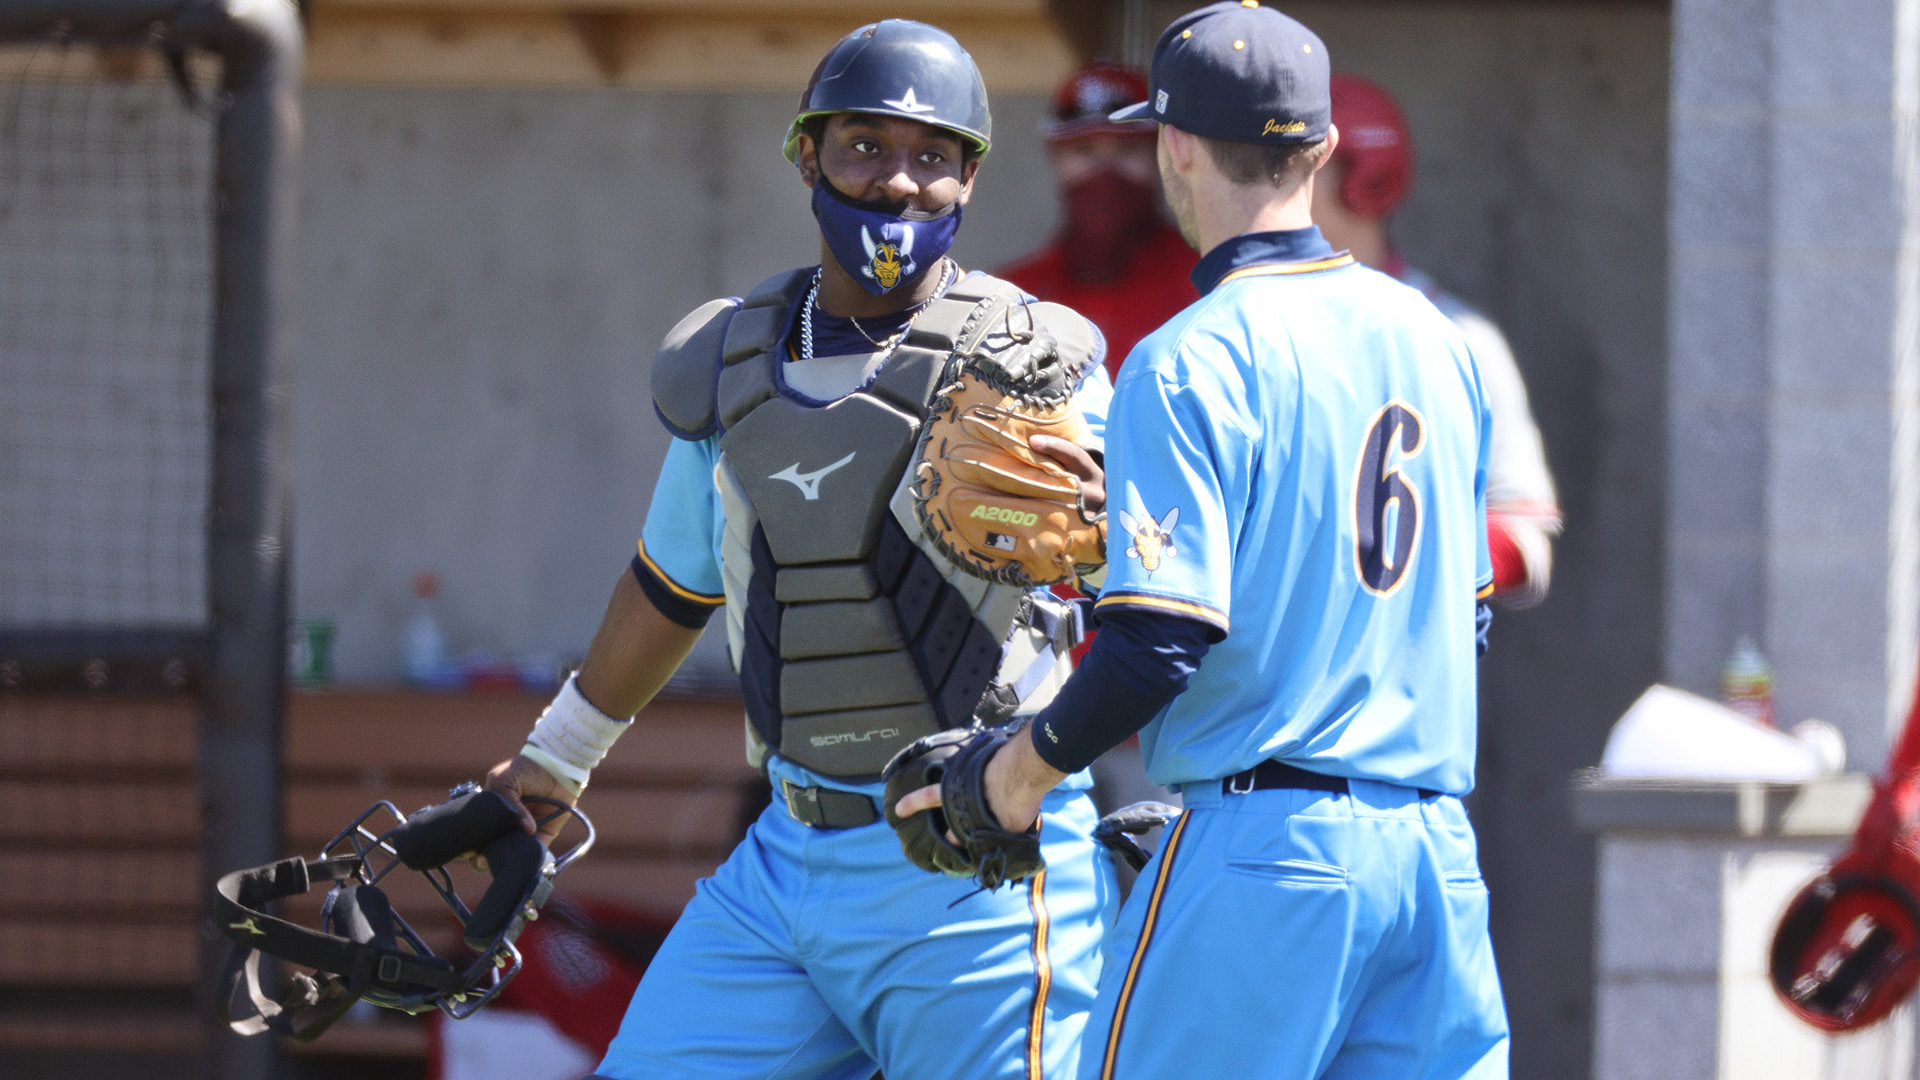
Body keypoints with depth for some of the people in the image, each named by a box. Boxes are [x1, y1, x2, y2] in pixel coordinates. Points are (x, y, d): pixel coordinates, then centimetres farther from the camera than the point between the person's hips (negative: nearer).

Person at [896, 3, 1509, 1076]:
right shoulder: (1437, 340, 12)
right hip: (1440, 850, 6)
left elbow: (1160, 642, -16)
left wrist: (1025, 768, -1)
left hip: (1267, 847, -6)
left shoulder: (1190, 363, -10)